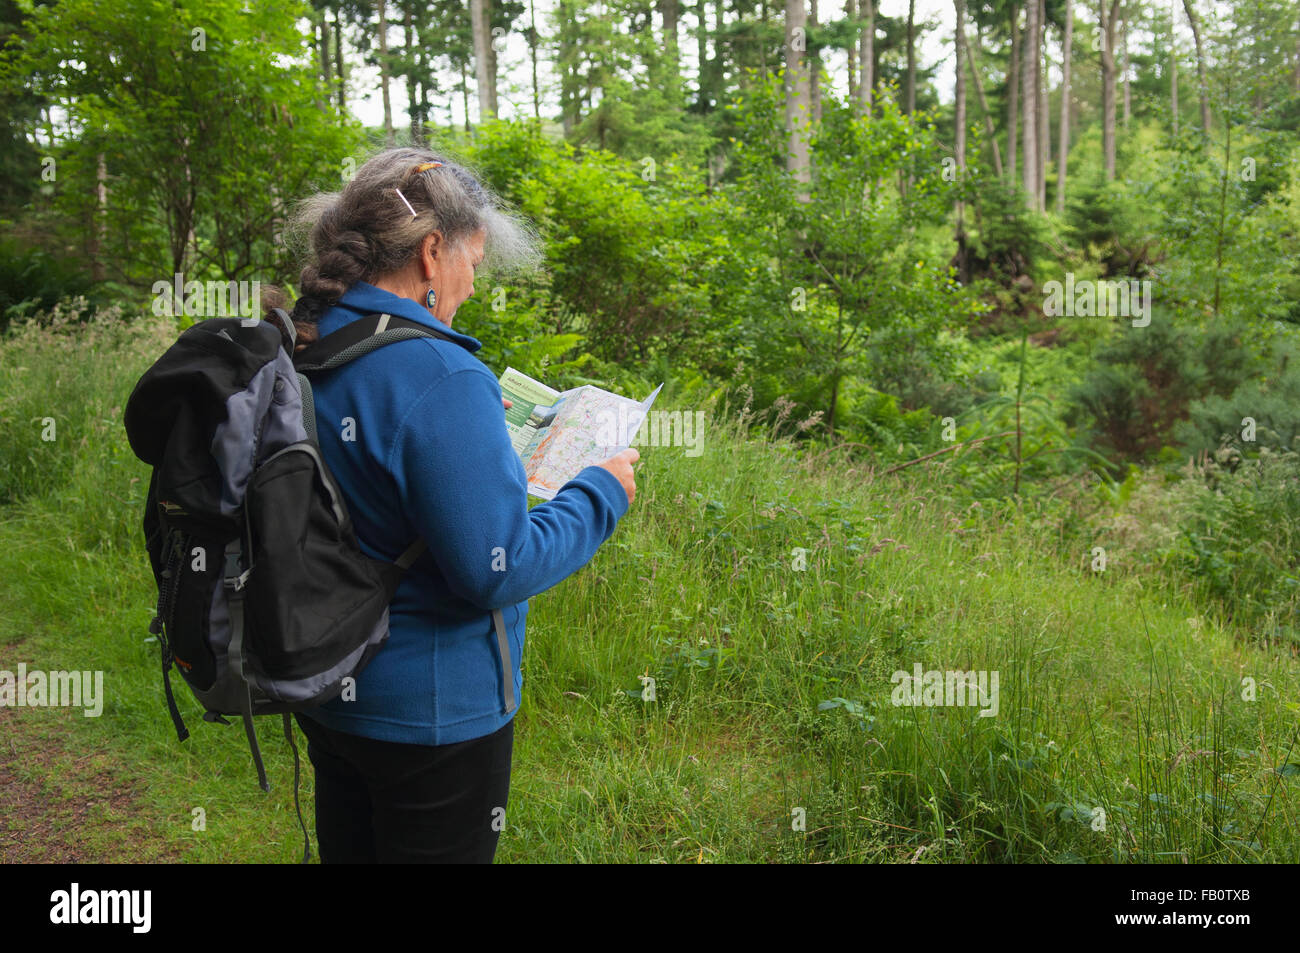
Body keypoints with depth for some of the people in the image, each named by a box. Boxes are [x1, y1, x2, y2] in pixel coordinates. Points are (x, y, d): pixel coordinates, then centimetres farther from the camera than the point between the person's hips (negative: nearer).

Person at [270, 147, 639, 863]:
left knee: (347, 847, 25)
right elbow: (497, 569, -26)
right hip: (430, 712, -8)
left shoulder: (295, 352, -2)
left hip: (321, 691, 8)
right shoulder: (440, 376, -27)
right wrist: (601, 495, -12)